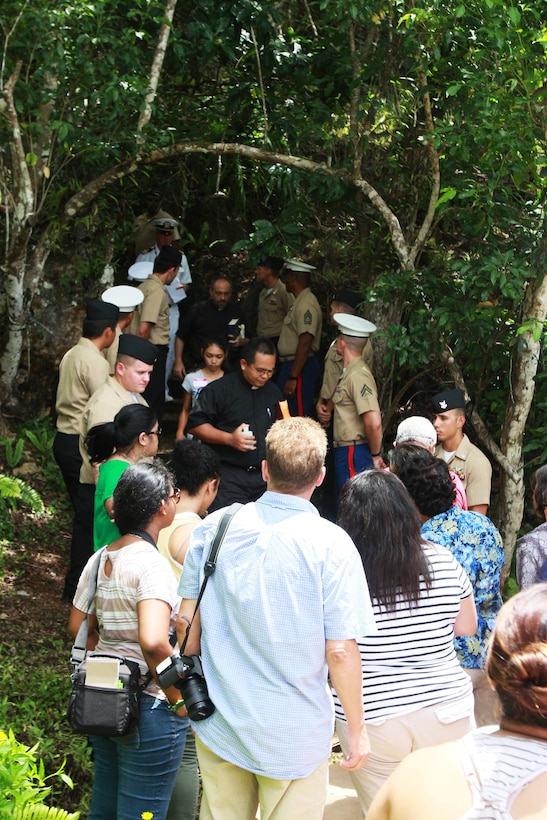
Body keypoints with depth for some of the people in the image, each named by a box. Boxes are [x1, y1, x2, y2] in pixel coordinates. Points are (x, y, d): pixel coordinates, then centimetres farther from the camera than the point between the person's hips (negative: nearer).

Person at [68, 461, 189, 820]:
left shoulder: (100, 559, 4)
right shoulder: (151, 564, -21)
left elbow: (77, 626, 13)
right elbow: (153, 641, -33)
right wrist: (178, 698, -21)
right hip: (149, 709, -8)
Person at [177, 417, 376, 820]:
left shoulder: (213, 528, -4)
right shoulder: (331, 545, -15)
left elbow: (187, 622, 3)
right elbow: (340, 651, -15)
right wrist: (357, 729, -2)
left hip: (219, 725, 4)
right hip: (293, 736, -3)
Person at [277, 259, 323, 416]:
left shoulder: (306, 304, -17)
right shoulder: (300, 302, 16)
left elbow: (305, 343, -25)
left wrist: (293, 377, -27)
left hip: (300, 368, -11)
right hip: (290, 365, 11)